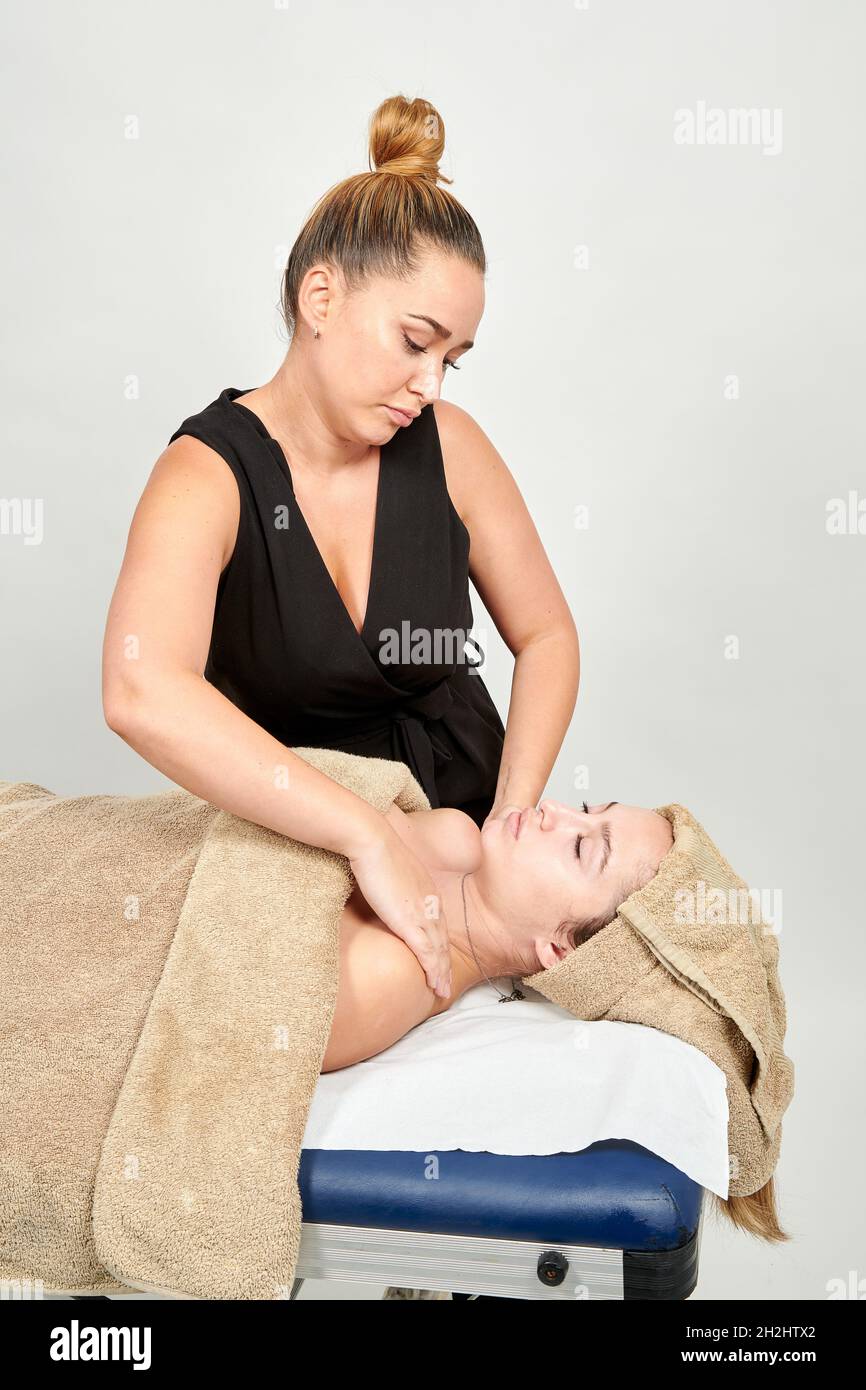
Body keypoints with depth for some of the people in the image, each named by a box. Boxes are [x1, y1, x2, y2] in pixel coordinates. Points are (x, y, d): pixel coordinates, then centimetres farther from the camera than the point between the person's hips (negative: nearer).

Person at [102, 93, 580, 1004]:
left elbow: (545, 636, 4)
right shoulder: (209, 474, -17)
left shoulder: (447, 444, -5)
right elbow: (141, 693, -36)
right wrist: (367, 835, -39)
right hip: (299, 853, -1)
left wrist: (513, 819, -9)